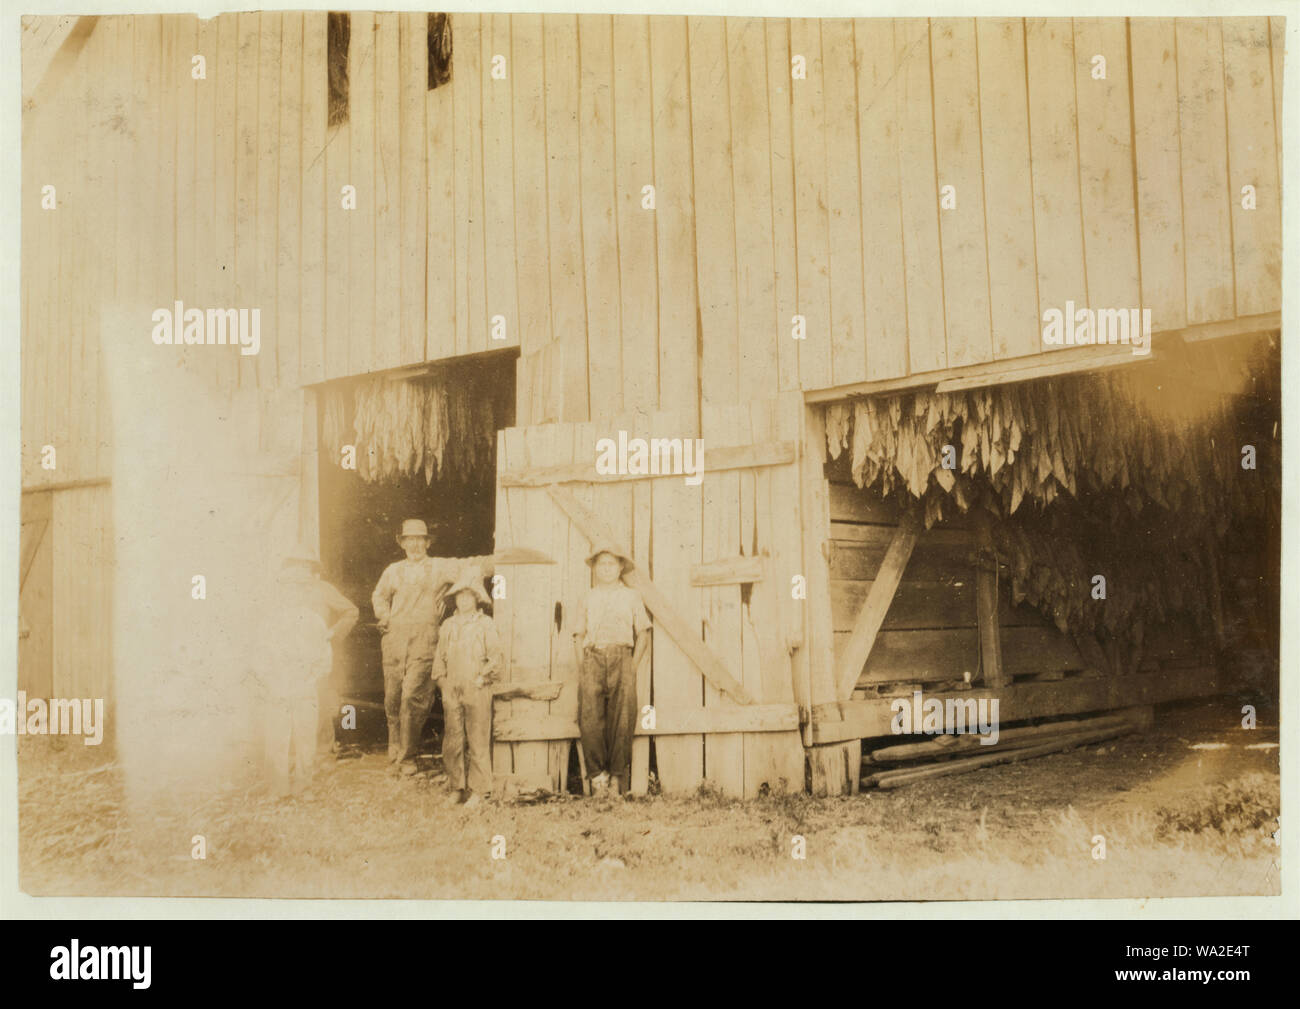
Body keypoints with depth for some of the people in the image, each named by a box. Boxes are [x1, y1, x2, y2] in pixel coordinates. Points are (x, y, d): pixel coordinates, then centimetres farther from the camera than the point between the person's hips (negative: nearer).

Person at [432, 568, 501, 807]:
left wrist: (483, 678, -8)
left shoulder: (486, 624, 1)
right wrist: (442, 679, 6)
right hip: (451, 691, 4)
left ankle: (478, 790, 4)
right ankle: (455, 788, 13)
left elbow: (495, 657, 0)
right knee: (452, 741, 4)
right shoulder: (448, 625, 13)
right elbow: (440, 656, 18)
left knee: (478, 742, -2)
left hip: (477, 691, -4)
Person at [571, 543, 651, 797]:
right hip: (592, 657, 1)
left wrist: (633, 666, 1)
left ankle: (617, 777, -1)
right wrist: (582, 667, 3)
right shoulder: (588, 599, 20)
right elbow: (579, 636, 17)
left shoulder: (631, 596, 17)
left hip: (621, 656, -1)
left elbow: (643, 633, 13)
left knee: (622, 719, -8)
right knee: (589, 717, -11)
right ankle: (598, 775, -4)